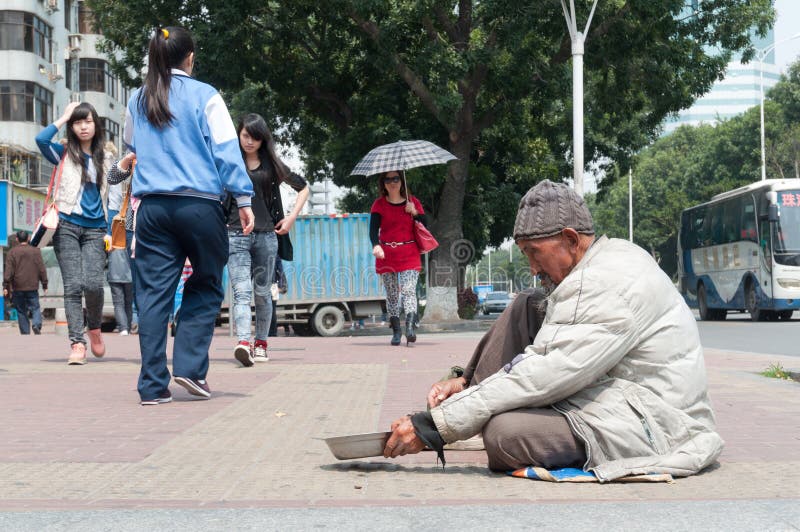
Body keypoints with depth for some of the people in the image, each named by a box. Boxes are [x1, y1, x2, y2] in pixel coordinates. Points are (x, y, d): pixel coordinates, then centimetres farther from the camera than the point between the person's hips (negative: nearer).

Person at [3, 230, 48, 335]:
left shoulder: (12, 252, 0)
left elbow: (8, 271, -5)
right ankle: (36, 325, -20)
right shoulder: (35, 251, 3)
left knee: (21, 311, 7)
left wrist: (5, 286, -4)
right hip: (33, 287, 1)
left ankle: (25, 333, 4)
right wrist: (44, 284, 8)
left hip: (18, 287, 0)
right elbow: (42, 269, 3)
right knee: (35, 308, 6)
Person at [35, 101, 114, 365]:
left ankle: (95, 327, 13)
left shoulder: (106, 158, 15)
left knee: (93, 283, -14)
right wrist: (65, 116, 0)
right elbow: (41, 139, -12)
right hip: (66, 227, -1)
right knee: (73, 285, -10)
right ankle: (77, 343, -10)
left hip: (94, 230, 1)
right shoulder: (64, 153, 9)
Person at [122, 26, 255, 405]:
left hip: (151, 207, 4)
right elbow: (227, 150, -4)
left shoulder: (137, 101, 12)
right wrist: (244, 200, -2)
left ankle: (153, 385, 3)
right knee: (205, 287, 12)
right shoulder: (204, 96, -1)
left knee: (153, 294, 4)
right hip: (199, 204, -3)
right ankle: (190, 367, 1)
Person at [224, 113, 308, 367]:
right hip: (236, 235, -2)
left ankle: (260, 343, 20)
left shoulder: (272, 165, 9)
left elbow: (303, 187, 19)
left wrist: (292, 217, 11)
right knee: (241, 291, -14)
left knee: (262, 293, 9)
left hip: (266, 236, 2)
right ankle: (243, 343, -27)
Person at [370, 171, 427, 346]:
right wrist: (376, 245, -28)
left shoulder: (413, 202, 8)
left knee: (409, 290, -16)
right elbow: (373, 229, -9)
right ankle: (396, 331, 11)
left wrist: (414, 213, -11)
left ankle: (410, 328, -27)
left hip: (409, 254, -1)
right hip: (386, 255, 1)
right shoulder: (379, 204, 5)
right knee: (391, 294, 4)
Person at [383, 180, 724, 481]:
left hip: (650, 428, -10)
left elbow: (542, 377, -26)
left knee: (505, 432, -31)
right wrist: (466, 382, 2)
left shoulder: (610, 282, -21)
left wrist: (437, 425, -25)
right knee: (528, 308, 9)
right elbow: (544, 358, 16)